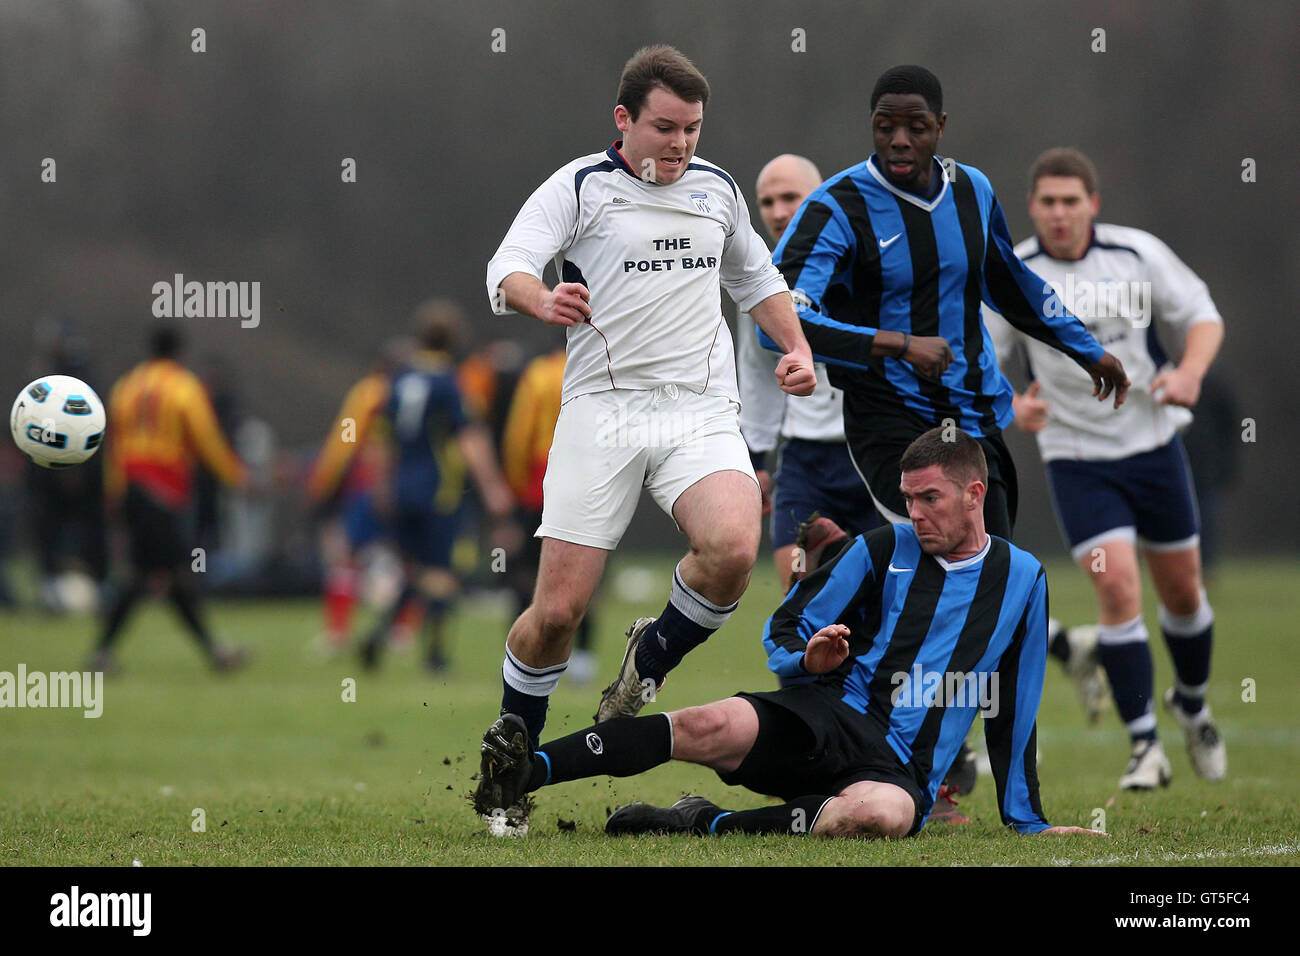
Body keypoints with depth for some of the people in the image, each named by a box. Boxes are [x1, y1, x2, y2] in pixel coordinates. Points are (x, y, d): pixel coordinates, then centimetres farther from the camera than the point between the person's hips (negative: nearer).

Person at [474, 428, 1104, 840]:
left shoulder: (1022, 579, 12)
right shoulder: (883, 549, 11)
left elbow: (1014, 709, 18)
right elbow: (784, 629, 12)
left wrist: (1027, 821, 17)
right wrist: (809, 657, -12)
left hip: (902, 770, -1)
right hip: (831, 716, 1)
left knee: (883, 813, -40)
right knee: (717, 726, -32)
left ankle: (710, 825, -31)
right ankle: (526, 772, -41)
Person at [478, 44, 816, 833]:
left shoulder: (717, 189, 15)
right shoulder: (578, 187, 0)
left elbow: (757, 278, 32)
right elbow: (507, 270, -12)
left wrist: (797, 348, 16)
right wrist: (542, 300, -35)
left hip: (701, 411, 3)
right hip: (602, 408, -3)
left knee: (733, 550, -26)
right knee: (560, 607, -7)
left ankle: (652, 658, 5)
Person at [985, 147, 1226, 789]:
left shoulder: (1138, 254, -6)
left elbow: (1203, 316, 2)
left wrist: (1189, 373, -18)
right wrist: (1011, 406, -26)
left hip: (1153, 443, 2)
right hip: (1077, 457, -2)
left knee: (1181, 591, 11)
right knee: (1118, 588, -17)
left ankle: (1192, 704, 40)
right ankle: (1145, 747, -9)